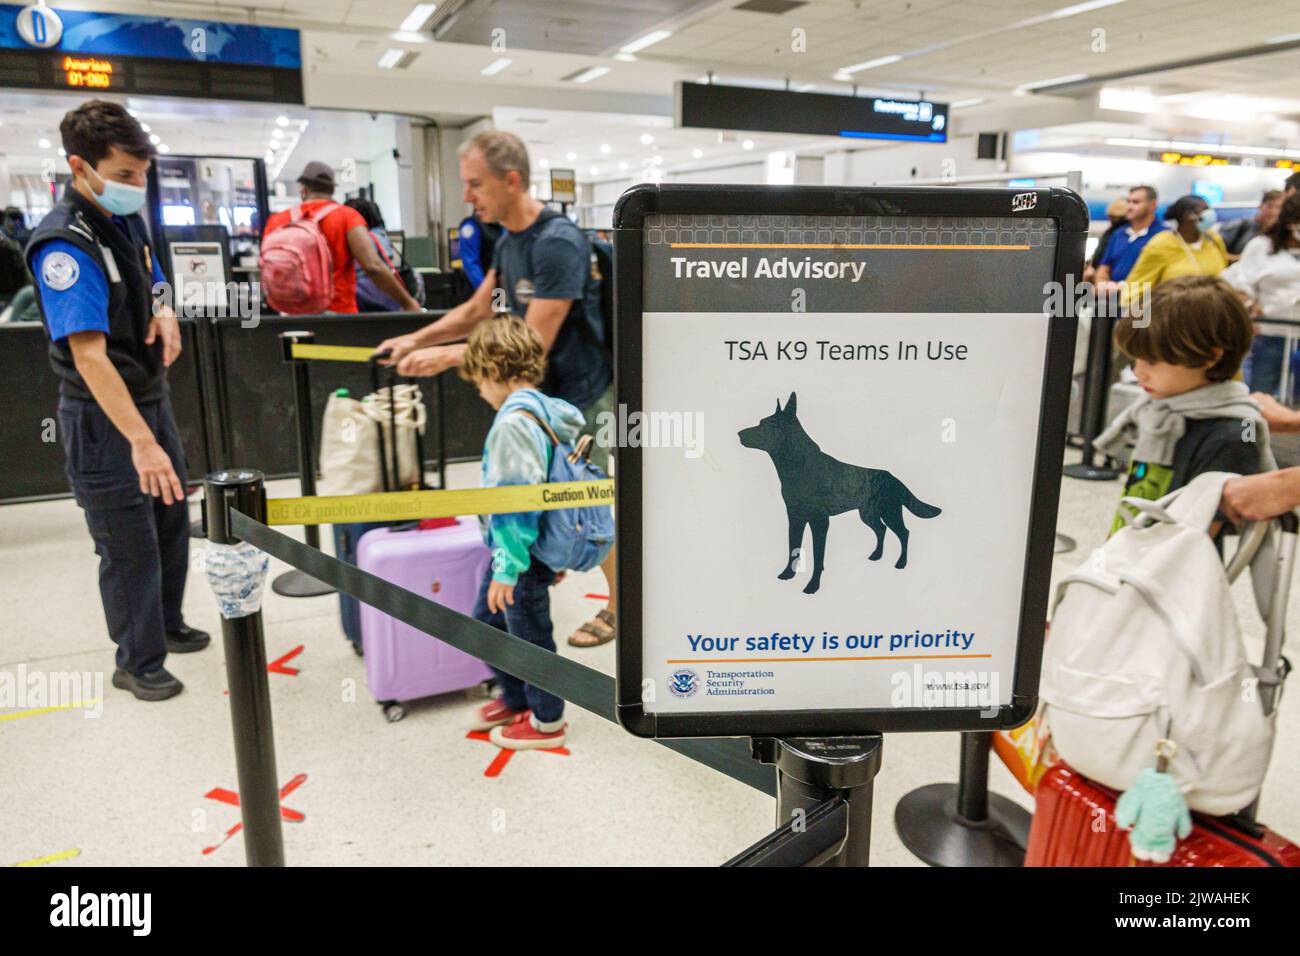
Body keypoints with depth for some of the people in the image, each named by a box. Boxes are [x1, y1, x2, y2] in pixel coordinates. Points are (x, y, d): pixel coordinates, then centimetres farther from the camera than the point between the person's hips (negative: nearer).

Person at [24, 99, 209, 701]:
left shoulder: (127, 220, 3)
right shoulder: (64, 246, -23)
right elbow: (89, 357, -30)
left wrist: (165, 316, -5)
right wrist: (142, 442, -37)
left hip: (151, 398, 9)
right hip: (102, 419, -8)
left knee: (171, 522, 20)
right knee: (129, 545, 3)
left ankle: (166, 624, 41)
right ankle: (138, 661, 21)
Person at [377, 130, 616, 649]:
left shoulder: (558, 242, -25)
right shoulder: (509, 240, 4)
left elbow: (534, 344, -27)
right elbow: (476, 311, 14)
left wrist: (446, 357, -24)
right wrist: (416, 340, 1)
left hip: (578, 397, -8)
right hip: (537, 393, 8)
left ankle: (620, 607, 21)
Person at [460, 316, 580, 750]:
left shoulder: (512, 422, -23)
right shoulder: (547, 410, 6)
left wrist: (507, 568, -22)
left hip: (523, 553, -10)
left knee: (530, 635, 8)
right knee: (486, 621, 24)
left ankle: (546, 722, 28)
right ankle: (516, 698, 41)